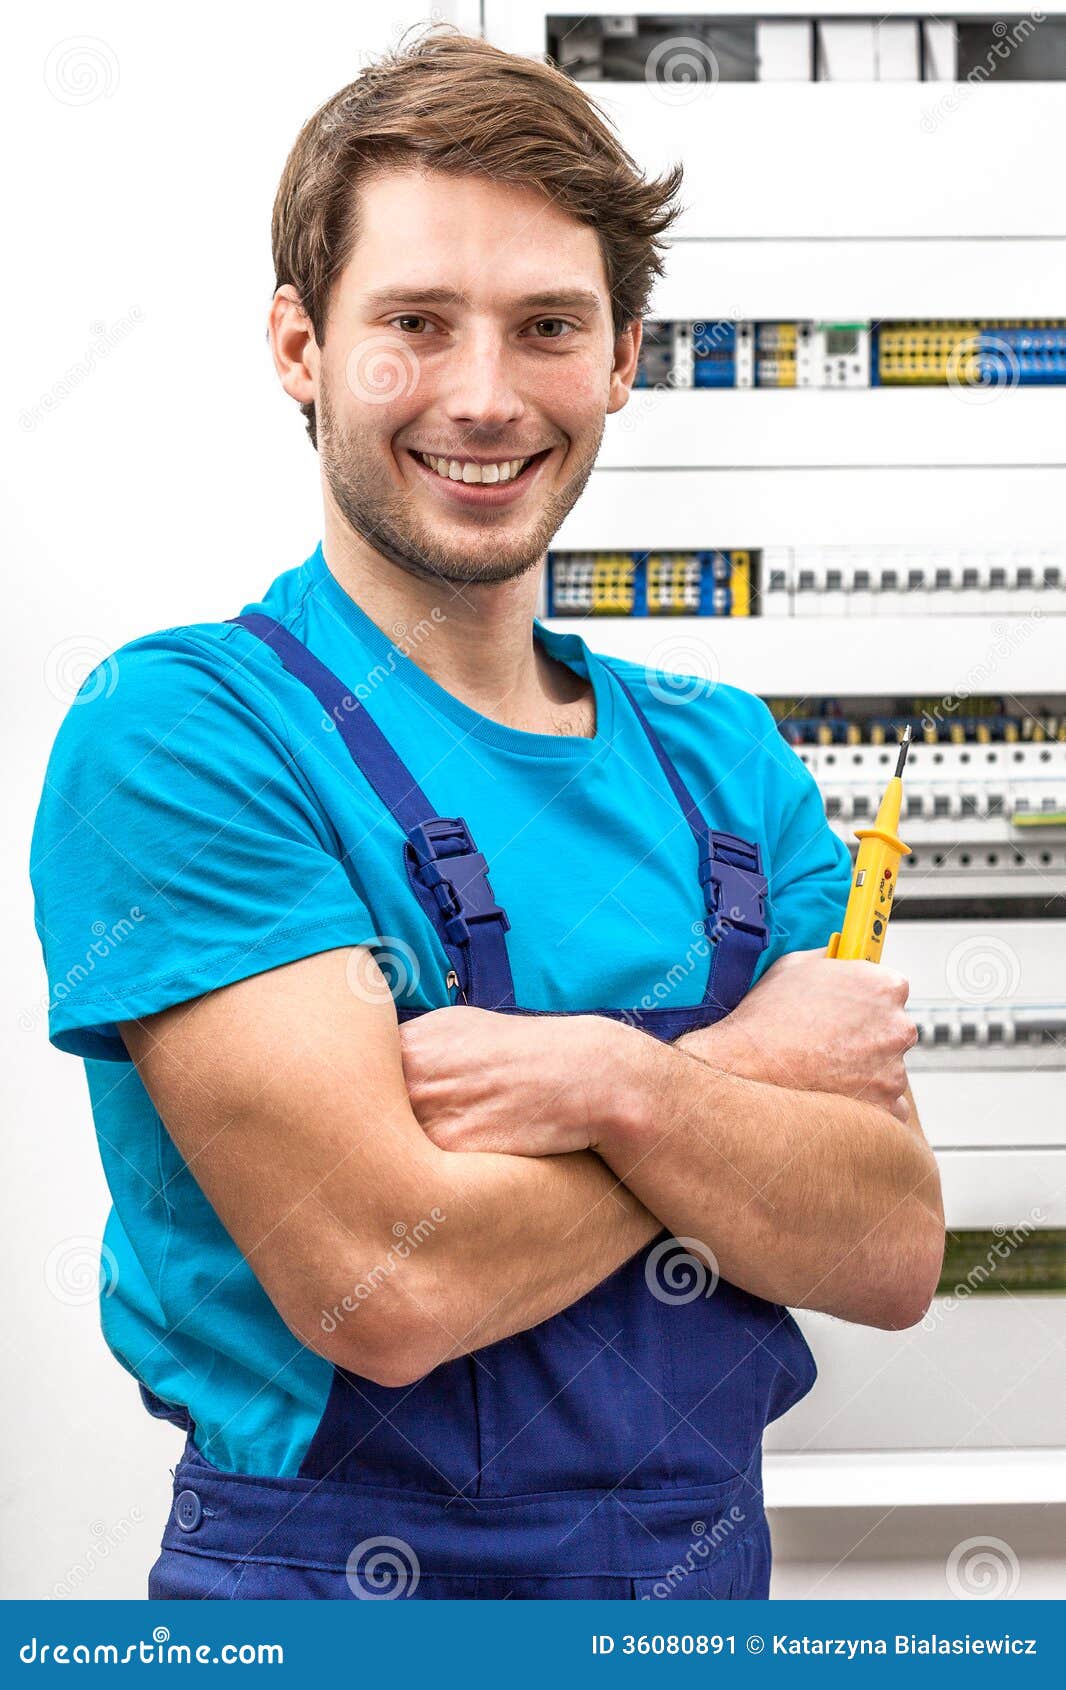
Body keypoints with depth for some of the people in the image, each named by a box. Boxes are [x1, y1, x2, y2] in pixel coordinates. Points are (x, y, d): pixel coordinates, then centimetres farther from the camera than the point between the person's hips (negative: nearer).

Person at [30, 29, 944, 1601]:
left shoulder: (724, 757, 1)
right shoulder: (177, 732, -15)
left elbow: (895, 1252, -6)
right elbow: (389, 1282, -24)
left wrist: (611, 1081, -22)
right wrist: (753, 1063, -13)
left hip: (713, 1588, 5)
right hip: (333, 1584, -5)